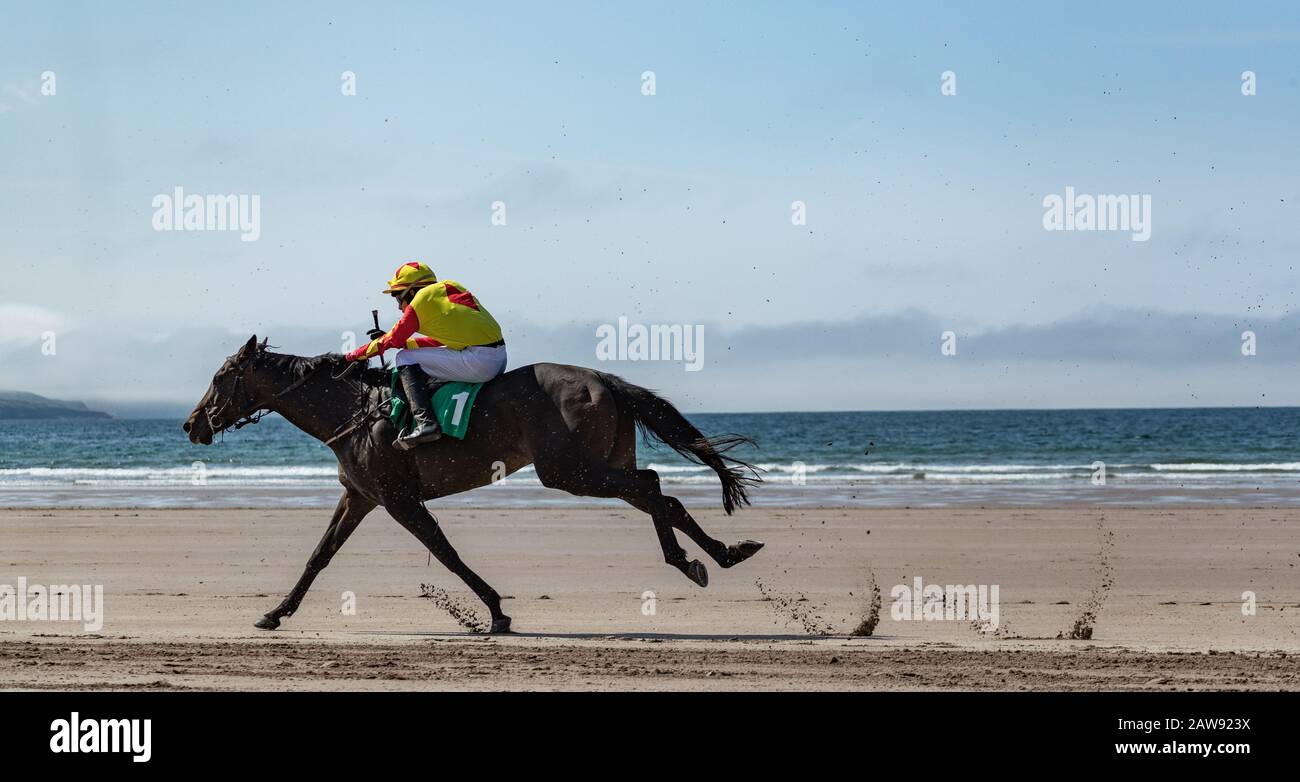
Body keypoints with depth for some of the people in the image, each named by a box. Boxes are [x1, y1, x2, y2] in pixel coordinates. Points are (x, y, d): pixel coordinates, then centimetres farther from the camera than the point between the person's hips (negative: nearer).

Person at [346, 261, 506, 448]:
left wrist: (355, 355, 17)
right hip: (500, 359, 9)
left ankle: (425, 423, -12)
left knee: (406, 359, 0)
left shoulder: (424, 297, -2)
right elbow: (439, 342, 30)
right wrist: (390, 339, 32)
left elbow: (395, 338, 4)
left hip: (478, 360, -9)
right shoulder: (447, 289, 23)